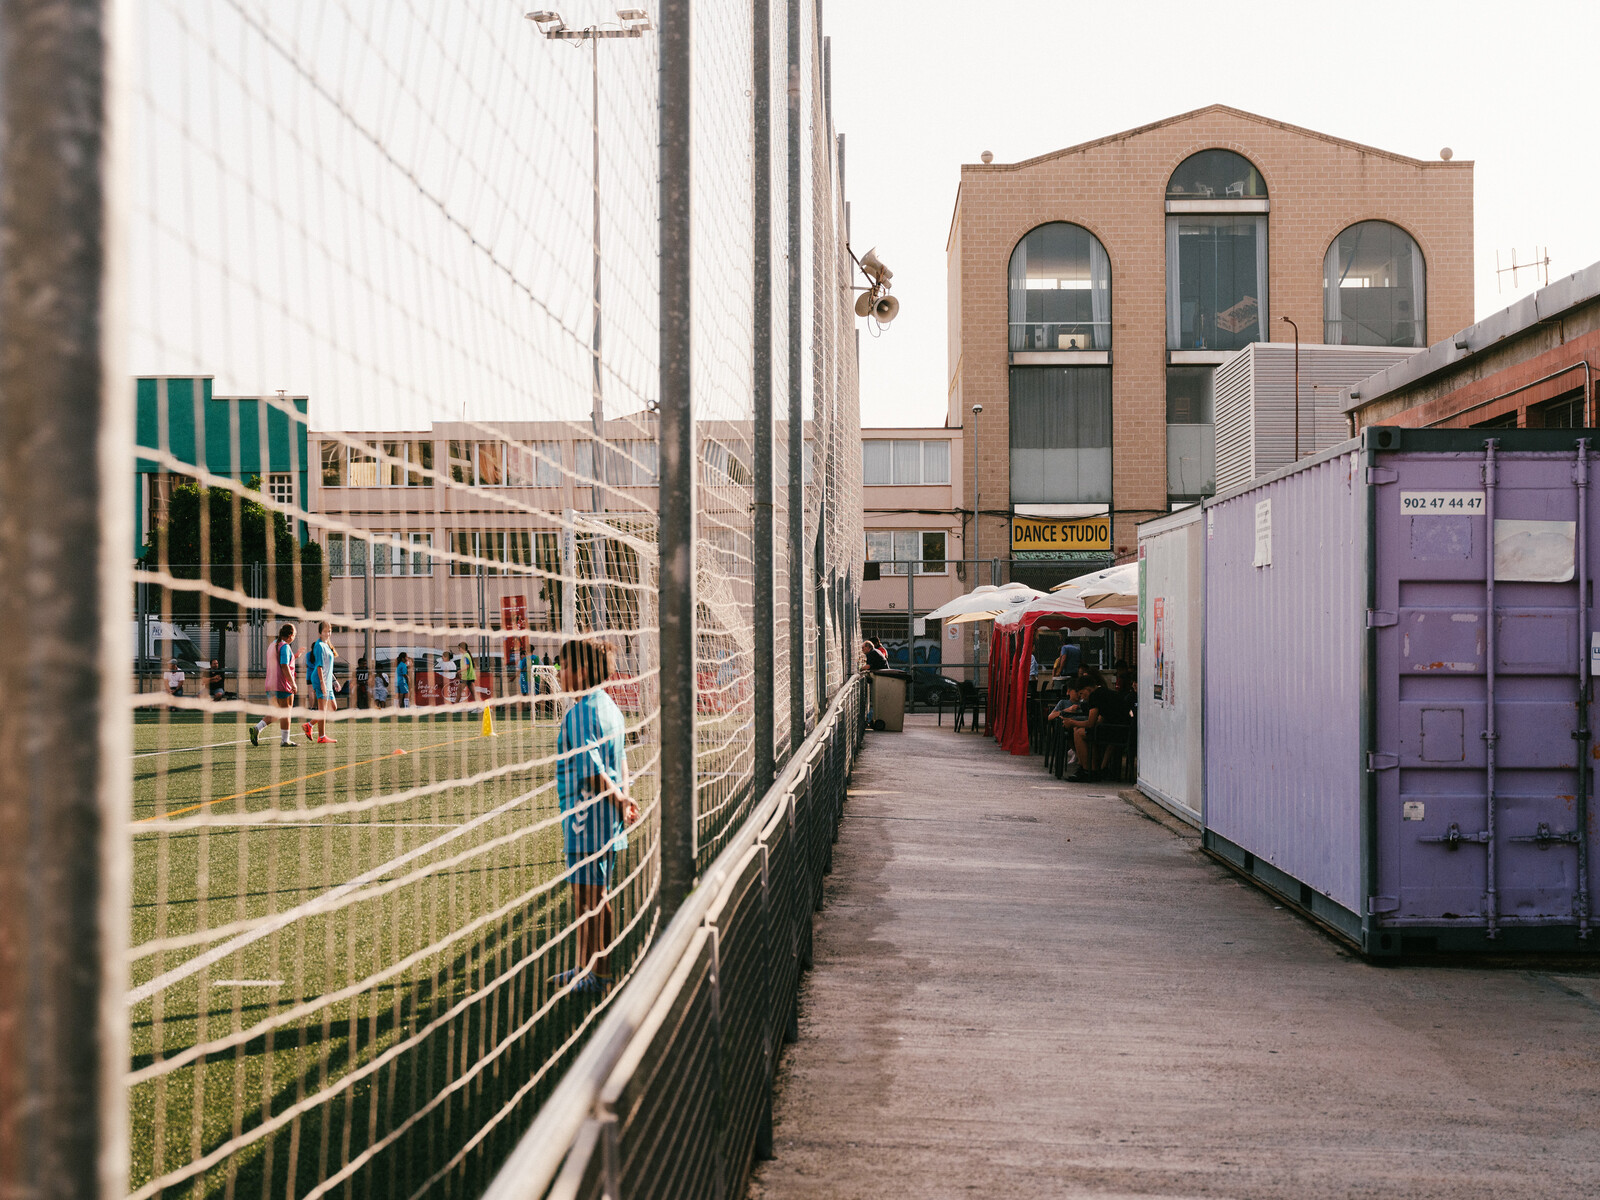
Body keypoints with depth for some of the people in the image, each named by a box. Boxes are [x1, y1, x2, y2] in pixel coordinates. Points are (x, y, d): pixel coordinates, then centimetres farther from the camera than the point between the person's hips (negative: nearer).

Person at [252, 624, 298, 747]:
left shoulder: (272, 645, 16)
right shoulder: (285, 646, -12)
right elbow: (284, 667, -19)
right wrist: (293, 683, -17)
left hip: (271, 686, 8)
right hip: (283, 685, -8)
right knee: (286, 712, 0)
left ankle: (257, 728, -7)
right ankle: (285, 740, 3)